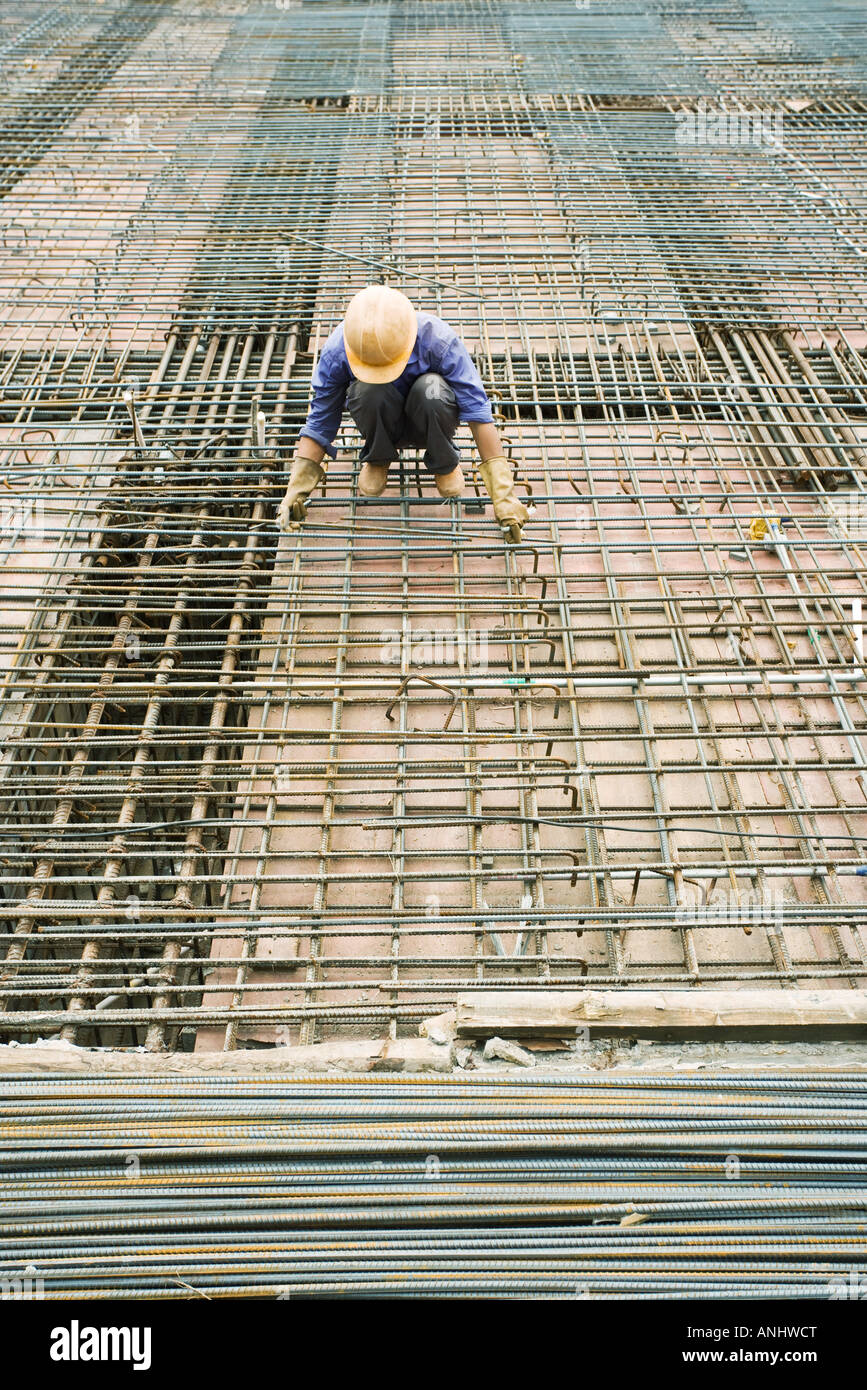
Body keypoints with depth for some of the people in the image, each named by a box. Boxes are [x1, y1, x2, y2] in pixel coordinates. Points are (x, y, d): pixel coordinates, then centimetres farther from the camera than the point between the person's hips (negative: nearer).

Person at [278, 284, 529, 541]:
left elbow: (478, 411, -29)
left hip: (426, 424, -1)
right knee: (370, 391, -35)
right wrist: (296, 488, -21)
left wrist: (502, 492, -33)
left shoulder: (438, 340, -29)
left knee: (432, 390, -37)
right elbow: (319, 421, -14)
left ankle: (445, 464, -5)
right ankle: (377, 460, -2)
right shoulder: (336, 351, -24)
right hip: (382, 423, 1)